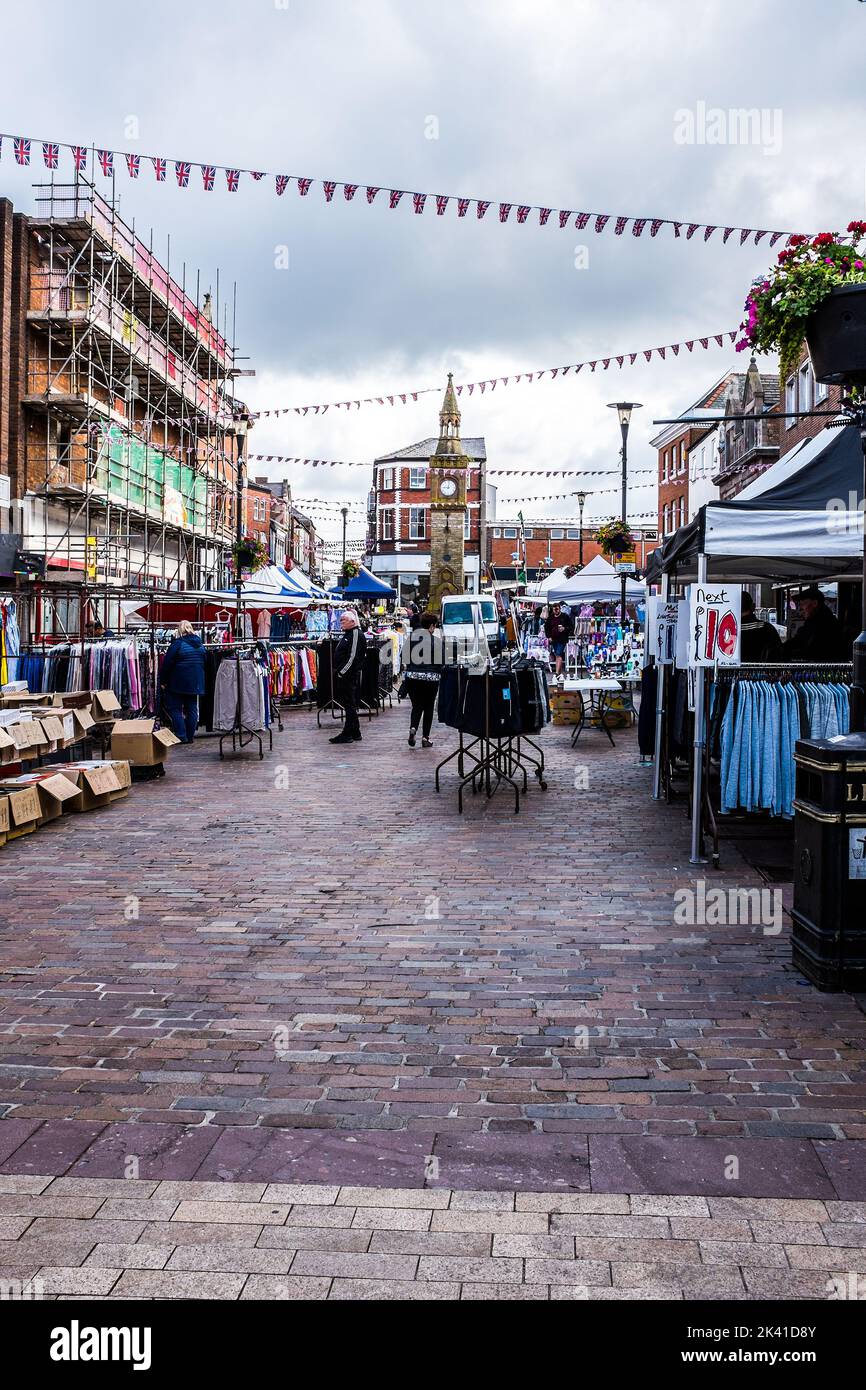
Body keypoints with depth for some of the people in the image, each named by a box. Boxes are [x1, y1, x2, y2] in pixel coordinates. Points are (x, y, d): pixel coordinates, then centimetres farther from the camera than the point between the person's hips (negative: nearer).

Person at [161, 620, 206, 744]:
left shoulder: (178, 643, -13)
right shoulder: (199, 644, 6)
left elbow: (167, 664, -11)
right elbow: (204, 663, 16)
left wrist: (163, 681, -2)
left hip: (178, 683, -6)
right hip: (195, 682, 6)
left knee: (175, 709, 2)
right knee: (192, 709, 11)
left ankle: (181, 737, -5)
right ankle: (190, 736, 13)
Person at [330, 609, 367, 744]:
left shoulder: (356, 634, -13)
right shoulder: (347, 634, 18)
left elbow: (353, 657, -21)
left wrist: (341, 672, -19)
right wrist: (338, 671, 14)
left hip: (350, 676, -10)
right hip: (343, 675, 10)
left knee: (349, 704, -6)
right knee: (350, 704, 13)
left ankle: (347, 734, -4)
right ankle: (355, 733, 19)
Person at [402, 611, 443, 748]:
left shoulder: (410, 638, -1)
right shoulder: (436, 640, -9)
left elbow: (404, 659, 1)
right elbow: (440, 662, -4)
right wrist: (439, 672, 13)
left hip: (412, 677, 2)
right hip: (430, 679, -2)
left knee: (416, 706, 13)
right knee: (428, 708, 10)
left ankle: (413, 728, -13)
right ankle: (425, 737, 11)